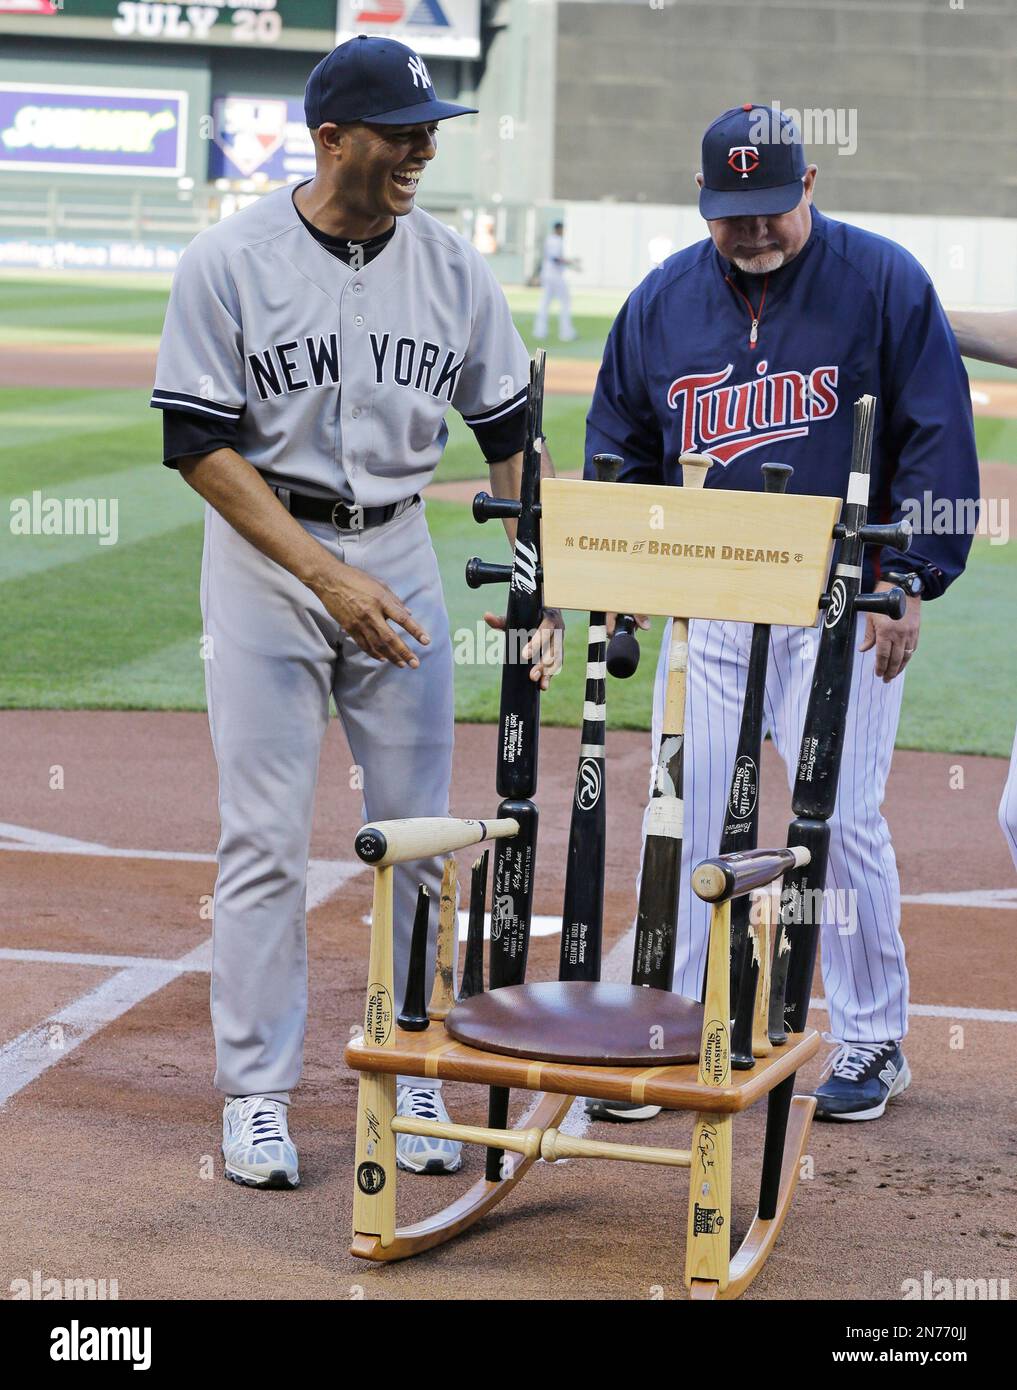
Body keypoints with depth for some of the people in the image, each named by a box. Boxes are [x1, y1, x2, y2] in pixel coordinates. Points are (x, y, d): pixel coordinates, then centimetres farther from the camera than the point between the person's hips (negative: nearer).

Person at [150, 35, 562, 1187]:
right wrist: (329, 576, -19)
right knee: (265, 838, -2)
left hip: (400, 550, 3)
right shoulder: (230, 262, -9)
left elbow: (510, 435, 6)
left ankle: (416, 1078, 16)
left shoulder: (451, 267, 1)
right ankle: (255, 1097, 7)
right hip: (264, 559, -3)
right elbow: (200, 445, -11)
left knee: (420, 832, 5)